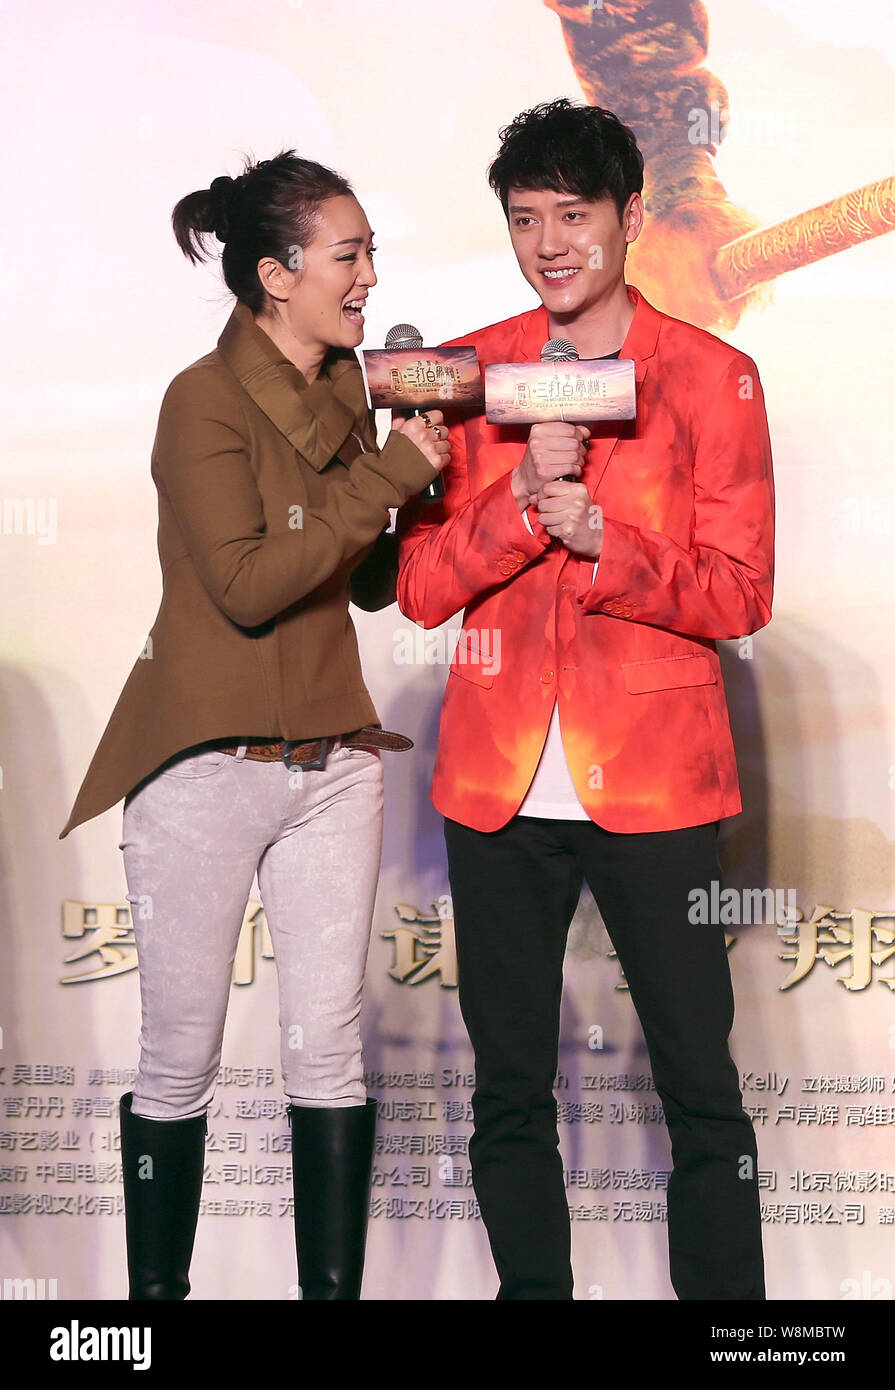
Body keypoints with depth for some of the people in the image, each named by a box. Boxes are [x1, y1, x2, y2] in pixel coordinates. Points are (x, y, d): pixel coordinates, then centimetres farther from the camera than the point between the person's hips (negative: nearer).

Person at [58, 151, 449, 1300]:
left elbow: (376, 583, 12)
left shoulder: (345, 392, 9)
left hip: (331, 762, 6)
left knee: (327, 1045, 7)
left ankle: (335, 1288, 17)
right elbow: (246, 586, -19)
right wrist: (384, 478, -17)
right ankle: (154, 1289, 21)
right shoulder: (206, 400, -10)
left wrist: (424, 475, -3)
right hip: (207, 765, -5)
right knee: (182, 1056, 5)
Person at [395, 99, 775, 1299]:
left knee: (701, 1086, 1)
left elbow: (740, 595, -3)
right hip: (499, 782, 3)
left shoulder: (714, 378, 1)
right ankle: (530, 1287, 27)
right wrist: (521, 496, -15)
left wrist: (601, 542, -19)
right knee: (509, 1087, 12)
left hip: (653, 782, -2)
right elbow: (421, 586, 2)